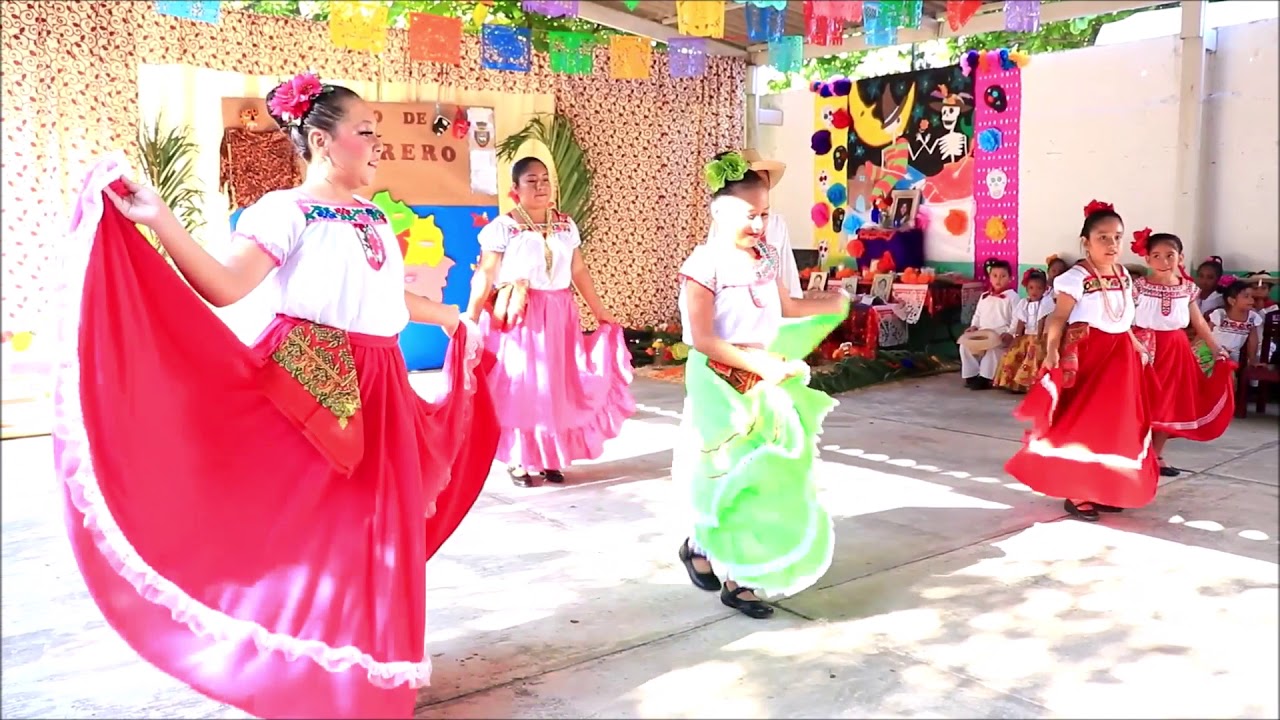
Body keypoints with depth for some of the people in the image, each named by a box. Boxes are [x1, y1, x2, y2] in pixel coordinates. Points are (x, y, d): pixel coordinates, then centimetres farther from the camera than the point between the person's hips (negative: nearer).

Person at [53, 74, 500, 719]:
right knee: (309, 528, -1)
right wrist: (158, 220, -31)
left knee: (377, 529, 14)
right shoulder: (287, 211, -10)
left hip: (378, 389, 8)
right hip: (311, 388, -8)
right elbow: (223, 286, -21)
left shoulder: (374, 218, 14)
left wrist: (451, 319, 37)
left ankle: (365, 668, 32)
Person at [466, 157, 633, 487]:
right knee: (518, 387, 0)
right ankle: (518, 461, 12)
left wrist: (600, 310, 12)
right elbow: (485, 275, -8)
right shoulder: (503, 227, -6)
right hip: (518, 317, -4)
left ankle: (550, 457, 20)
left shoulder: (566, 224, 9)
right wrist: (470, 318, -14)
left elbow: (579, 270, 12)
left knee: (557, 387, 8)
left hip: (558, 315, 5)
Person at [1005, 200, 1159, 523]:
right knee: (1081, 426, -3)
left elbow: (1123, 320, 19)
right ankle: (1075, 493, 6)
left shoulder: (1124, 276, 10)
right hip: (1085, 356, -7)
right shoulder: (1076, 278, -12)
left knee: (1116, 426, 11)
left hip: (1120, 357, 8)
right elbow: (1058, 318, -15)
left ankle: (1105, 489, 22)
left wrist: (1137, 346, 19)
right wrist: (1052, 351, -26)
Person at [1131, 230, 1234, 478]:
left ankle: (1156, 455, 21)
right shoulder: (1138, 287, -10)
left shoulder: (1188, 288, 4)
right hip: (1146, 349, -5)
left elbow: (1199, 323, 11)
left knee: (1170, 404, 10)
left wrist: (1216, 349, 11)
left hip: (1176, 350, 5)